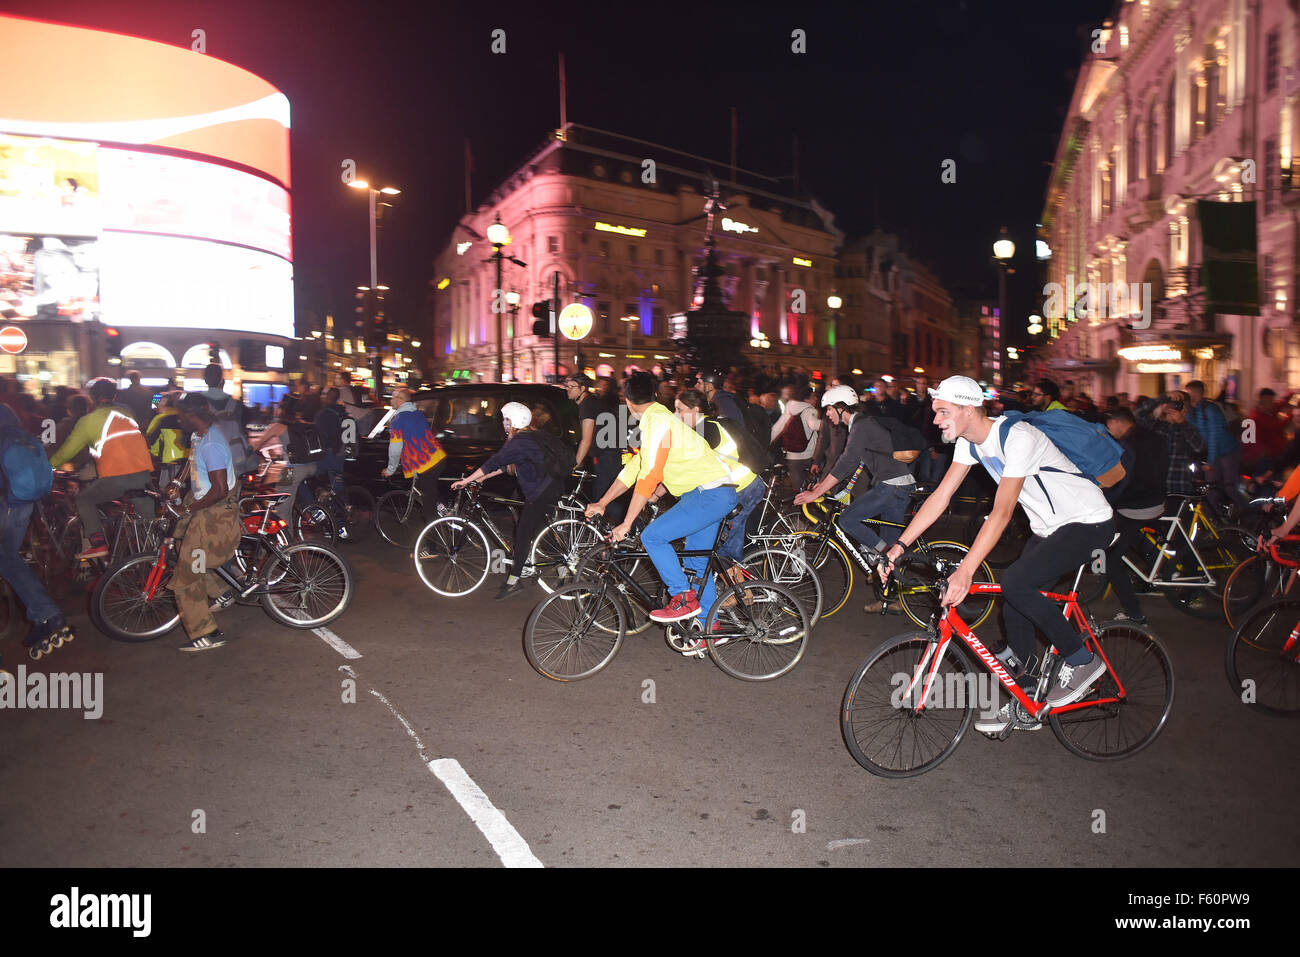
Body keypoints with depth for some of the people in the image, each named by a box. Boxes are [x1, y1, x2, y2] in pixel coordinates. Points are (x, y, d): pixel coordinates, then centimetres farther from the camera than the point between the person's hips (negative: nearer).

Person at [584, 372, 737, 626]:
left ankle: (684, 598, -6)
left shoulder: (657, 421, -14)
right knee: (697, 562, 16)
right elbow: (635, 467, 20)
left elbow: (649, 476, -20)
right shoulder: (657, 419, 18)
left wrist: (626, 524, -17)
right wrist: (602, 503, 20)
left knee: (652, 536, -12)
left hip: (709, 494, -10)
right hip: (718, 493, 10)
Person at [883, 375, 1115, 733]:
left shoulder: (1017, 437, -28)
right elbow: (941, 496, -2)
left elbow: (1002, 512, -33)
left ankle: (1082, 661, -5)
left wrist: (964, 571, -38)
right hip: (1048, 527, 9)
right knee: (1015, 610, 4)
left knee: (1014, 582, -26)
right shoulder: (969, 441, -2)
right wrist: (900, 545, -10)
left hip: (1088, 523, -8)